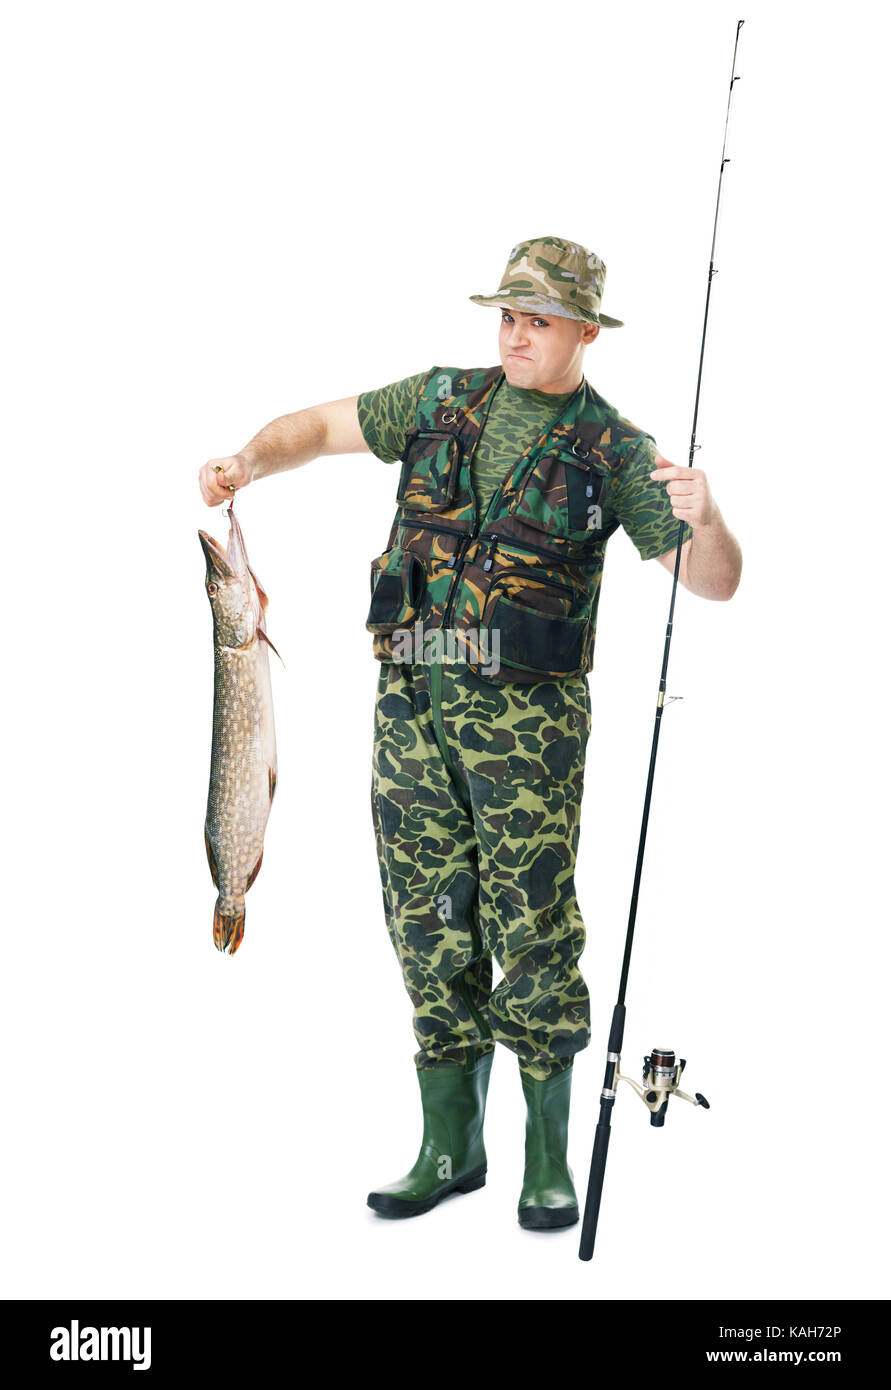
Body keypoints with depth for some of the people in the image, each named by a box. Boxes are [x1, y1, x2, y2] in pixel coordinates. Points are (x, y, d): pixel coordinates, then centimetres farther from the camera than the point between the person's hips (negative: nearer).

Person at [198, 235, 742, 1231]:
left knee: (531, 930, -4)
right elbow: (326, 426, 19)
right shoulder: (445, 400, 12)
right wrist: (249, 460, -1)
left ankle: (549, 1159, 9)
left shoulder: (613, 451, 1)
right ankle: (450, 1148, 18)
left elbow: (715, 582, -3)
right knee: (429, 925, 7)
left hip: (529, 713, -4)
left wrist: (704, 519, -25)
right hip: (412, 701, 4)